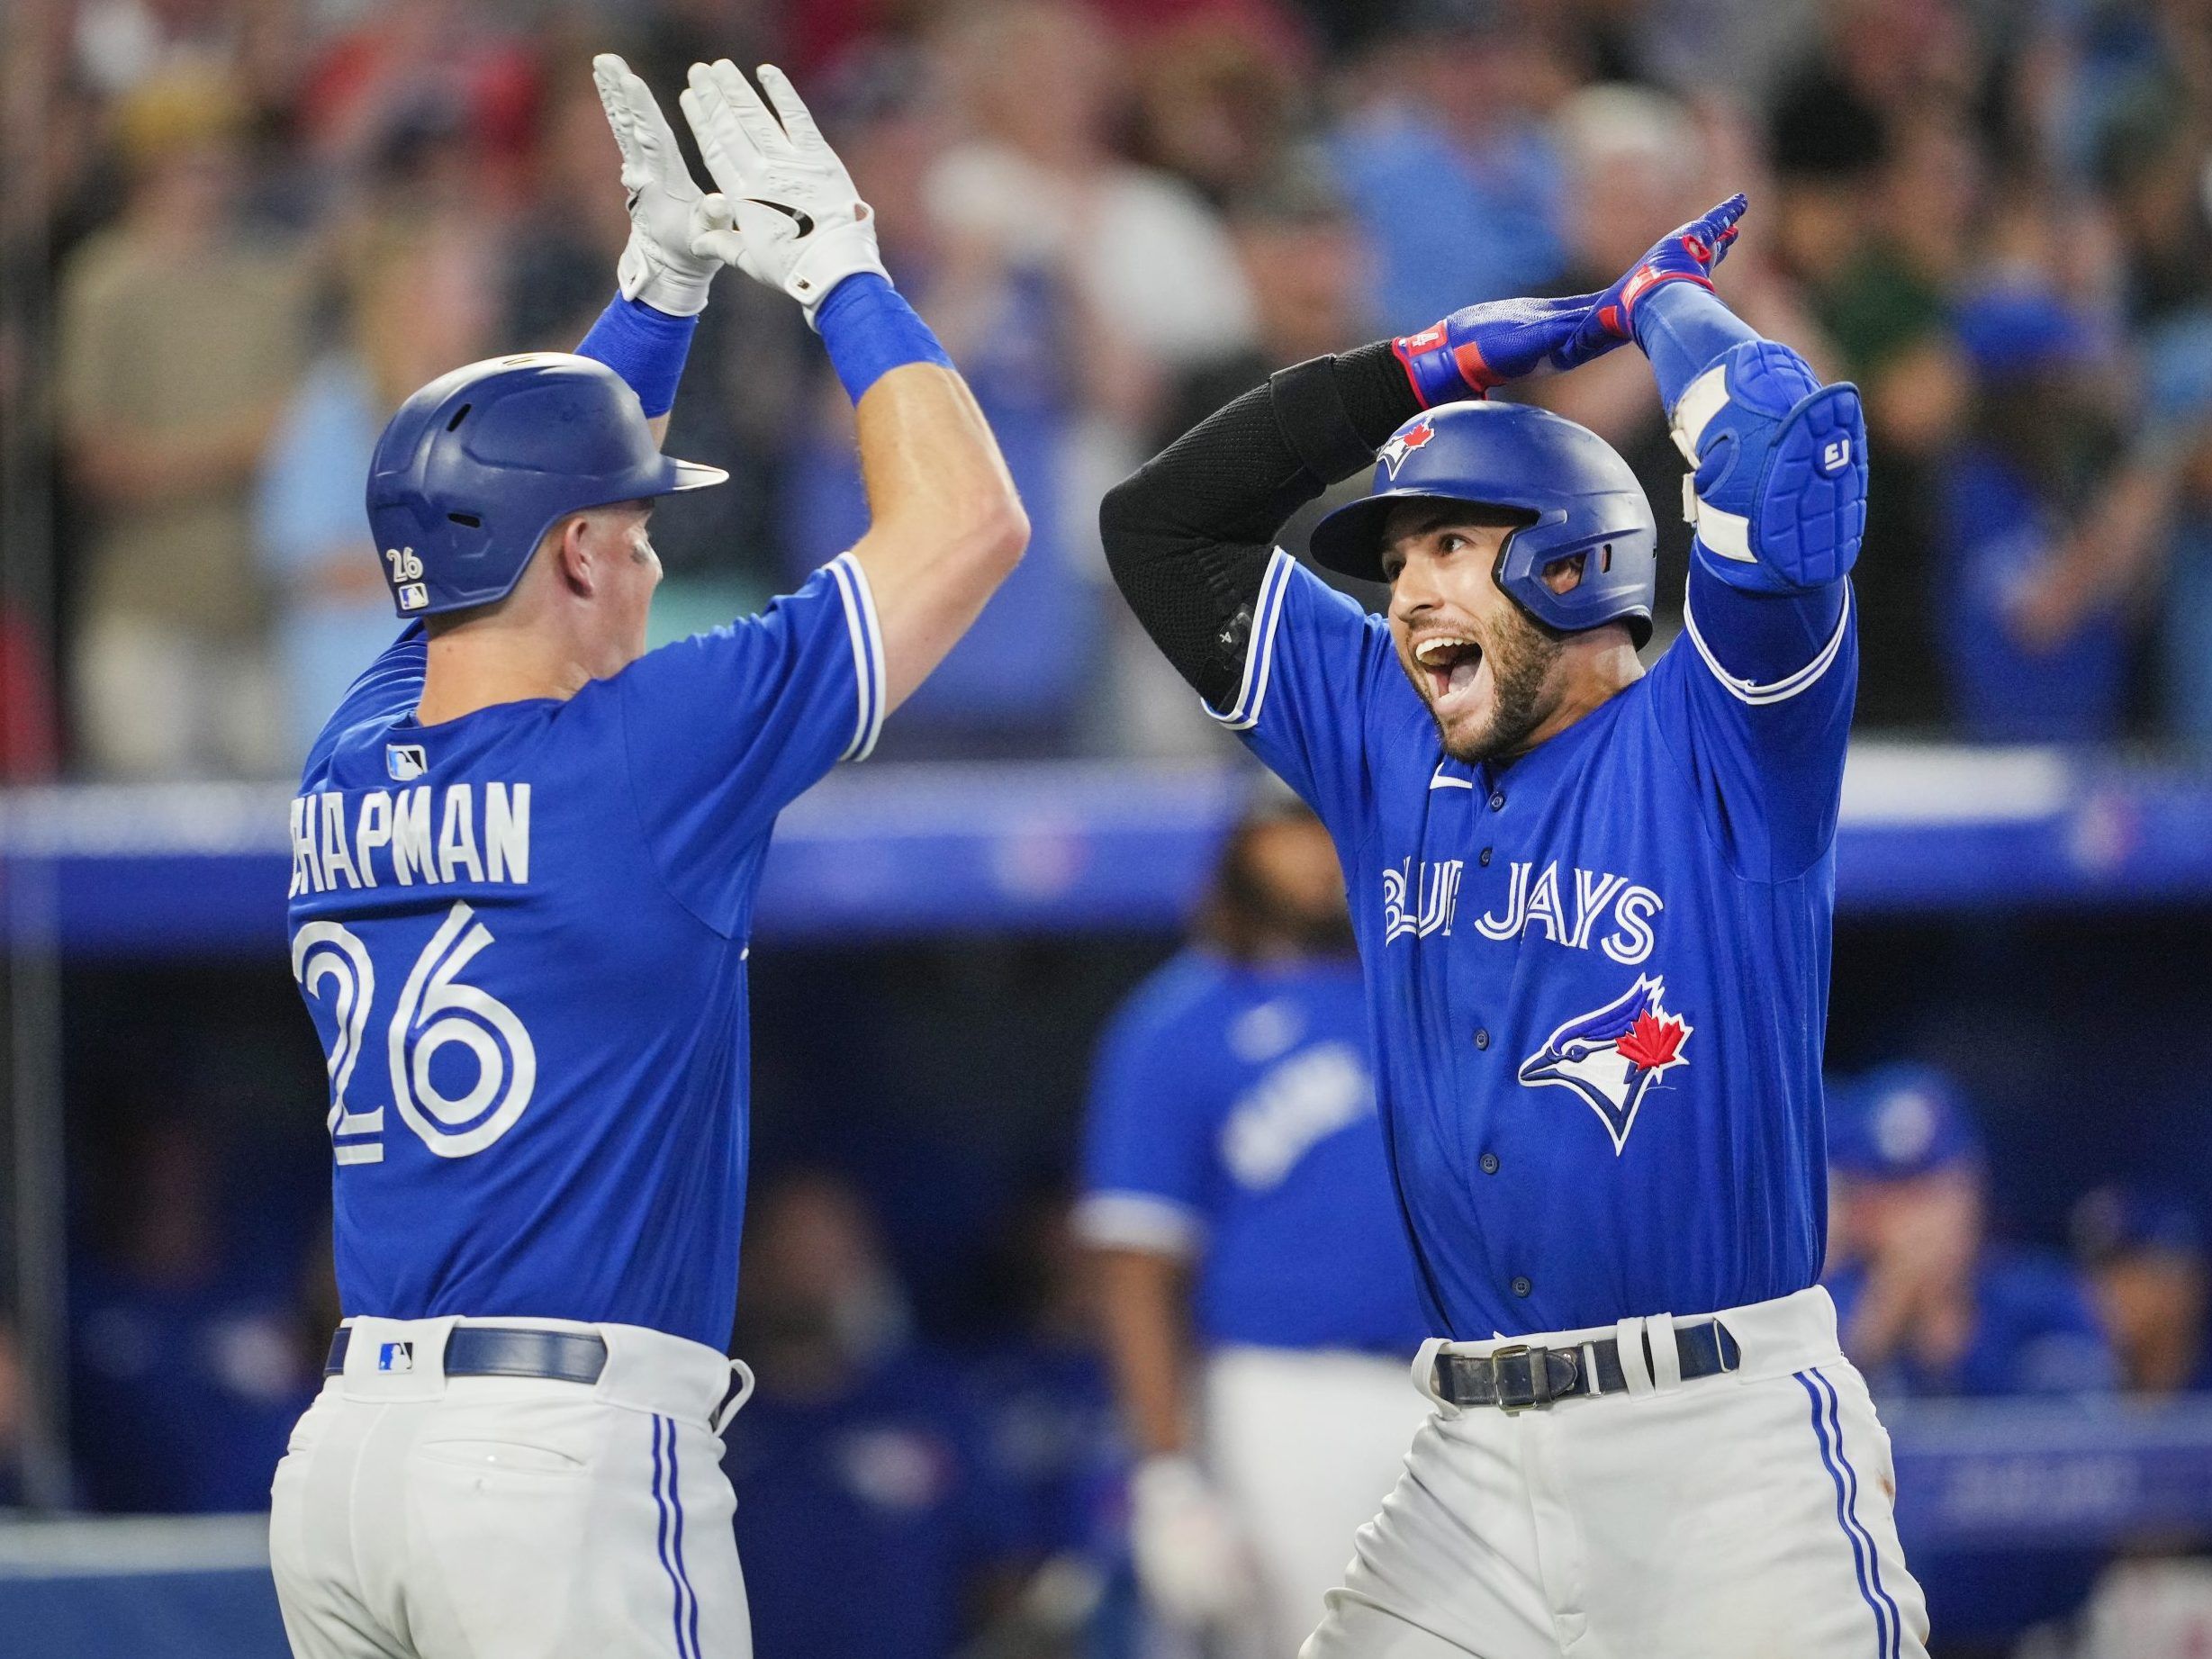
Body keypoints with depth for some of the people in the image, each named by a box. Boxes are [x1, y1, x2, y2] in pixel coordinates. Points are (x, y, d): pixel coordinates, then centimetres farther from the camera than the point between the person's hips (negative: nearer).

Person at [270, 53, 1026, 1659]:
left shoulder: (349, 774, 10)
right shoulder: (640, 758, -9)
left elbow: (519, 508, 31)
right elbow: (968, 520, -2)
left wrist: (664, 284, 30)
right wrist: (837, 265, 8)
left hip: (342, 1453, 7)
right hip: (566, 1465, -7)